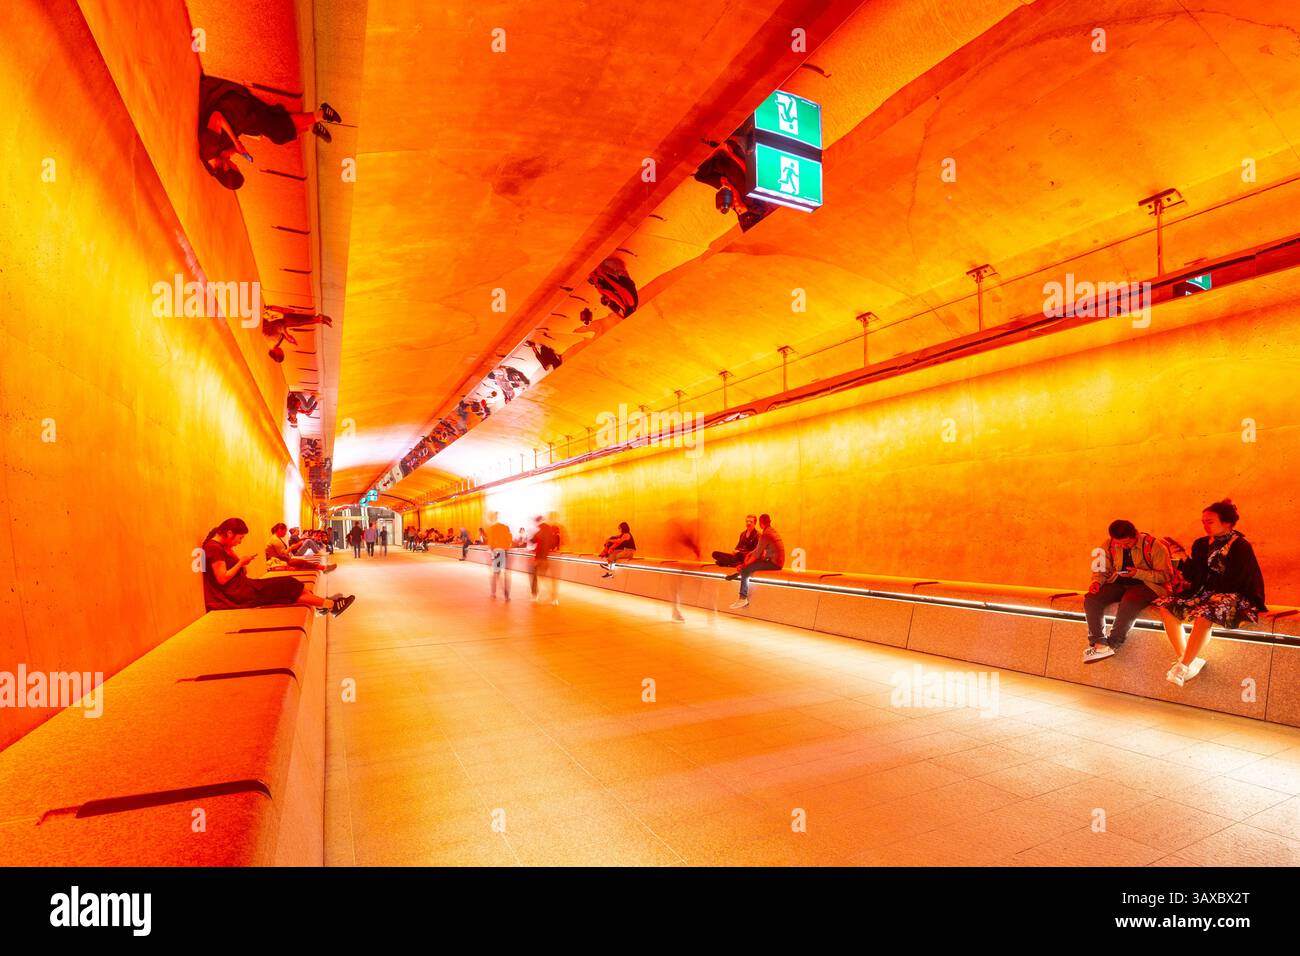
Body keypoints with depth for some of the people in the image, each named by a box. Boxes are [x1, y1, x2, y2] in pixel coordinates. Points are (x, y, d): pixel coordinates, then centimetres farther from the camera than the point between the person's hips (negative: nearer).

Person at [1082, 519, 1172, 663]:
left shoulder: (1154, 546, -9)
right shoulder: (1109, 545, 4)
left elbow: (1165, 575, -9)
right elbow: (1103, 569, 13)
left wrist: (1138, 573, -22)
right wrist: (1097, 581, -9)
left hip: (1145, 585, -4)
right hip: (1118, 583, 4)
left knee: (1129, 603, -37)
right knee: (1091, 599, -23)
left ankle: (1112, 645, -21)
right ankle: (1098, 643, -22)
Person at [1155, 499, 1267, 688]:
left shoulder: (1241, 546, -8)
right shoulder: (1201, 544, 8)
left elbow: (1232, 583, -13)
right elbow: (1193, 578, 6)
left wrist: (1207, 583, -4)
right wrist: (1184, 559, -8)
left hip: (1234, 596, -7)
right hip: (1206, 593, 7)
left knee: (1204, 615, -35)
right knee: (1166, 607, -15)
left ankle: (1183, 666, -23)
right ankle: (1186, 660, -11)